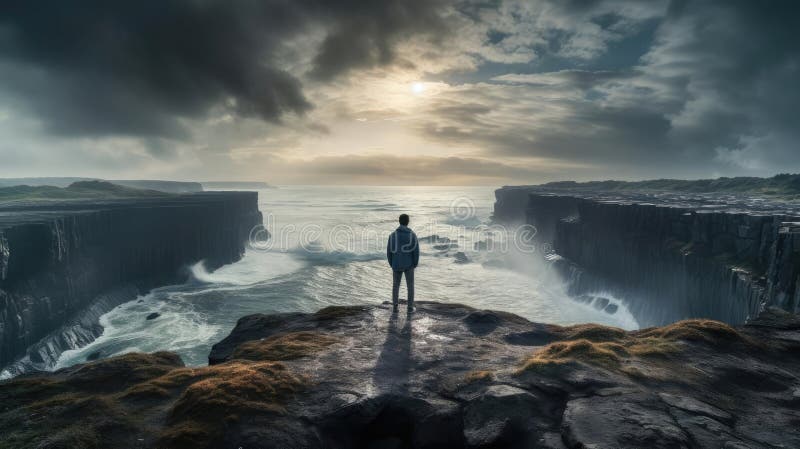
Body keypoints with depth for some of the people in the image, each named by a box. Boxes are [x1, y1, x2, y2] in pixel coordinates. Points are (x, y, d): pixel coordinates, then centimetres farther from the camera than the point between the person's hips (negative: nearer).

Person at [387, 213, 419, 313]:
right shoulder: (412, 235, -11)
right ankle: (410, 307, 16)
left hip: (396, 265, 1)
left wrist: (391, 264, 10)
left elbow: (389, 251, -4)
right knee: (410, 286, 13)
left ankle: (395, 306, 18)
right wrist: (415, 264, 3)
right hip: (408, 265, -1)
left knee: (395, 285, 17)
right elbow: (416, 251, -11)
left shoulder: (393, 235, -8)